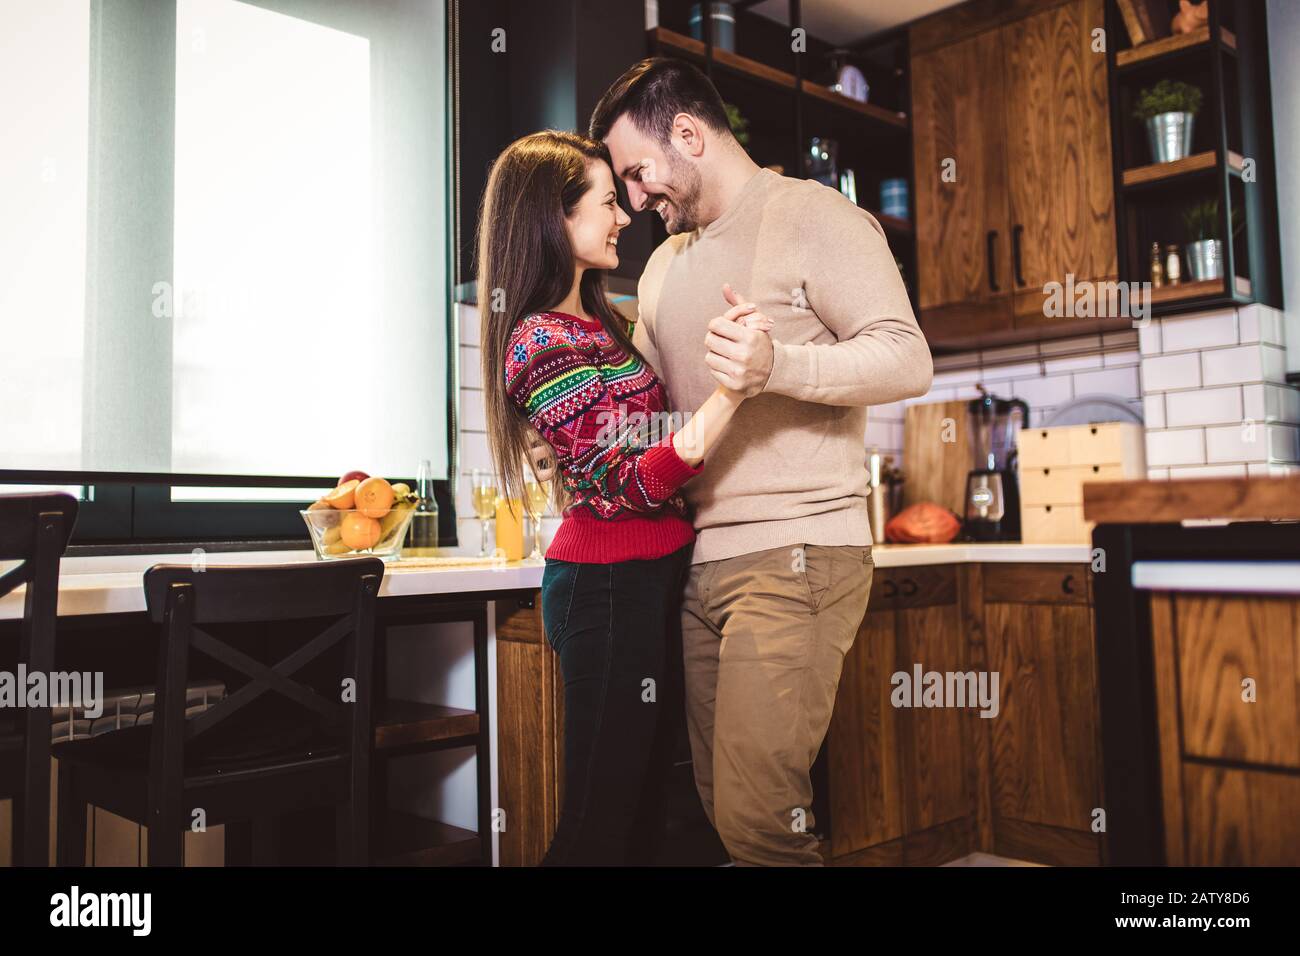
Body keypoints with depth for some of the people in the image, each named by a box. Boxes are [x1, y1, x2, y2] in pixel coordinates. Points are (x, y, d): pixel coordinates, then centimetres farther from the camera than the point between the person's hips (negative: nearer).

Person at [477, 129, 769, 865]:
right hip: (612, 583, -9)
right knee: (601, 818, -1)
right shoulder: (543, 343, -15)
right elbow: (624, 488, -23)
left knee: (640, 803, 16)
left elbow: (650, 431, 24)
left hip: (652, 574, 9)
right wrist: (730, 390, -35)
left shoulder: (597, 322, 13)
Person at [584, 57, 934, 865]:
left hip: (793, 557, -7)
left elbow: (907, 360, -13)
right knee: (723, 805, 11)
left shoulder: (812, 216, -2)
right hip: (696, 562, 8)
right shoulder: (667, 262, 22)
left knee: (758, 816, -12)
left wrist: (777, 366, -27)